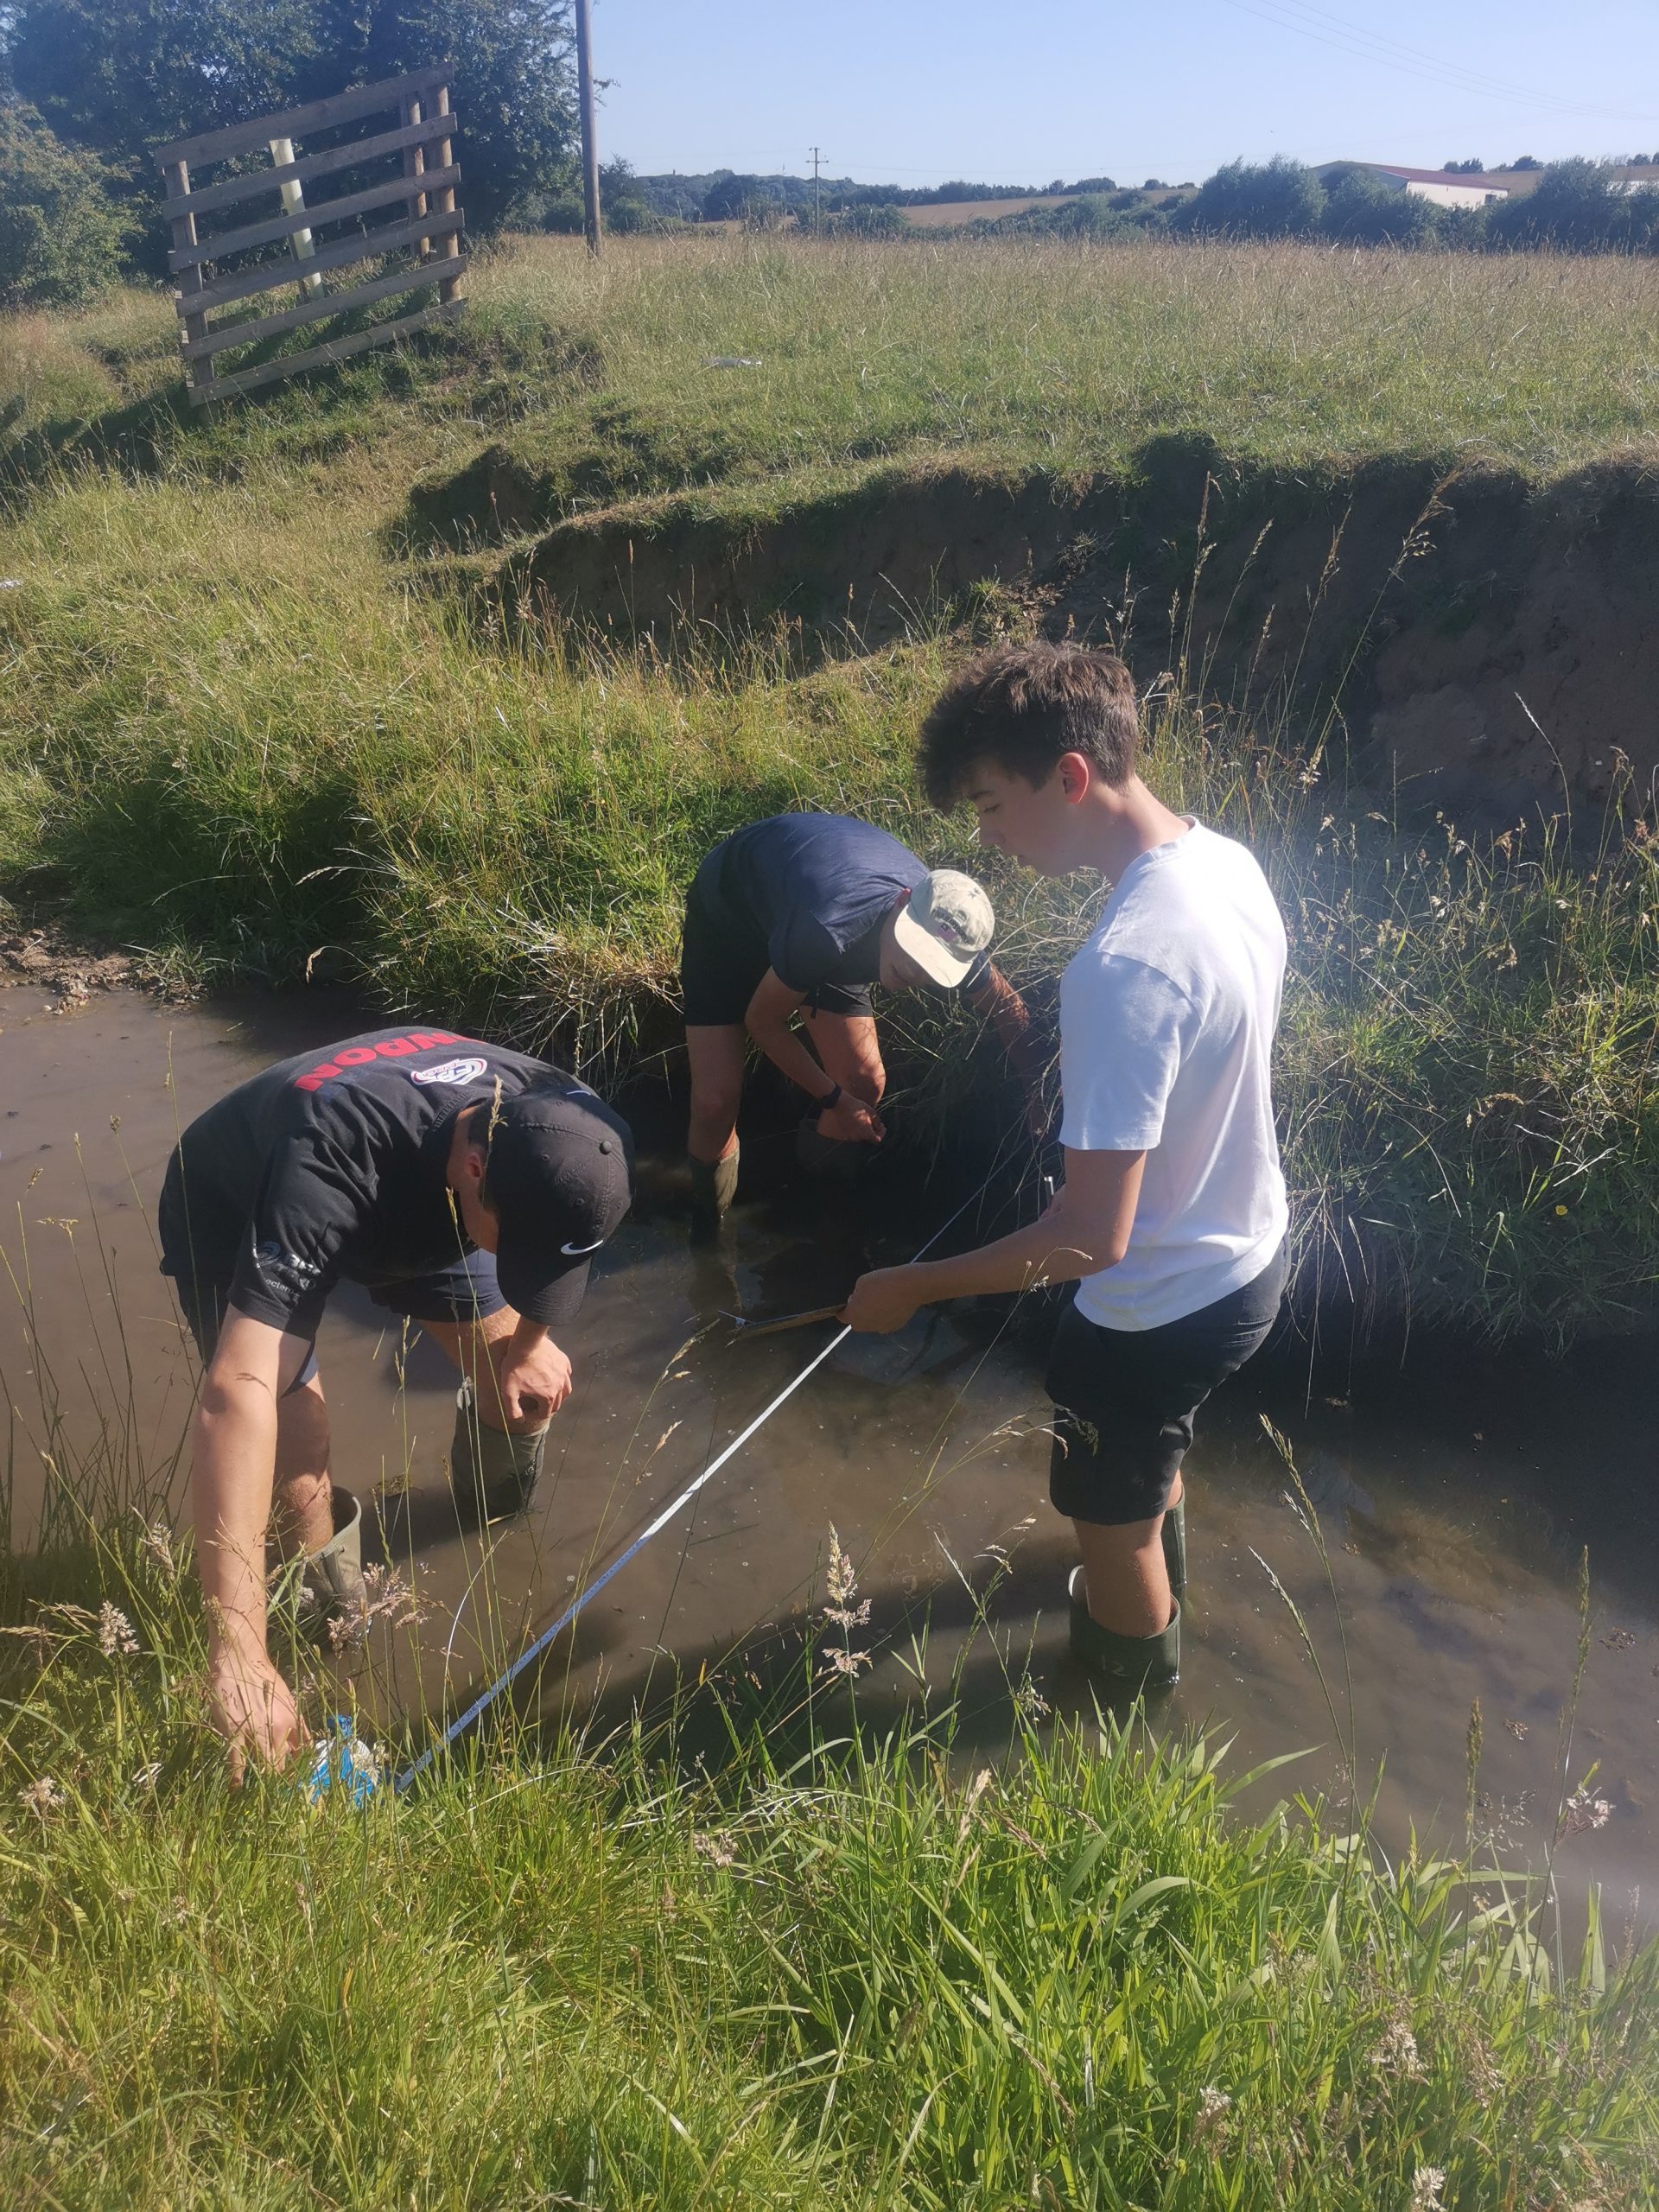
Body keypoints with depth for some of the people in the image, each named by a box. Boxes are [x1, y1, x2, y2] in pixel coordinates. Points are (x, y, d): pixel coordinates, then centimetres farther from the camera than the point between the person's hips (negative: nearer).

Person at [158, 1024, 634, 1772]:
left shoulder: (560, 1123, -30)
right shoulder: (333, 1163, -48)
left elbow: (553, 1227, -2)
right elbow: (237, 1390, -55)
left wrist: (531, 1339, -14)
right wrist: (237, 1652, -59)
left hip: (412, 1200, 5)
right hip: (233, 1211, -4)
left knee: (531, 1379, -1)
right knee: (296, 1455, -19)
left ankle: (496, 1515, 34)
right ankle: (328, 1602, 15)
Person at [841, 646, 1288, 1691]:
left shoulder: (1124, 967, -36)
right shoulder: (1228, 862, -8)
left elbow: (1092, 1237, -33)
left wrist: (916, 1287, -21)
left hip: (1160, 1309, -8)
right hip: (1249, 1252, 8)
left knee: (1113, 1517, 20)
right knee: (1154, 1457, 35)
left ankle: (1130, 1686, 49)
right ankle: (1157, 1587, 64)